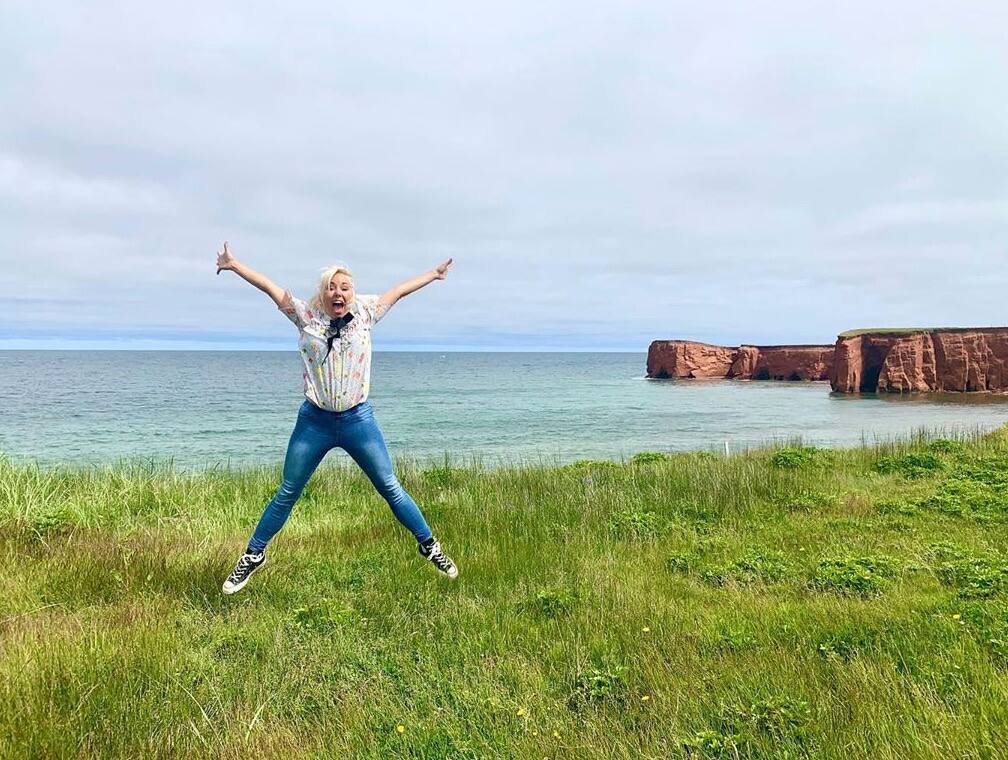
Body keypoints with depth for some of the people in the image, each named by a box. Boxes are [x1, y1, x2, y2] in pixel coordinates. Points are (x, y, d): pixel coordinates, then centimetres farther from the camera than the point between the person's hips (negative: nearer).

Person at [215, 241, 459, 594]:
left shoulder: (364, 313, 1)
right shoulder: (306, 315, -1)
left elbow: (397, 292, 12)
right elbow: (271, 287, 0)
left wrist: (433, 274, 21)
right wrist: (234, 265, -3)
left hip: (358, 420, 0)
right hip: (315, 421, 0)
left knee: (391, 488, 7)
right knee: (286, 494, 8)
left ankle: (429, 545, 20)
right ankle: (253, 555, 24)